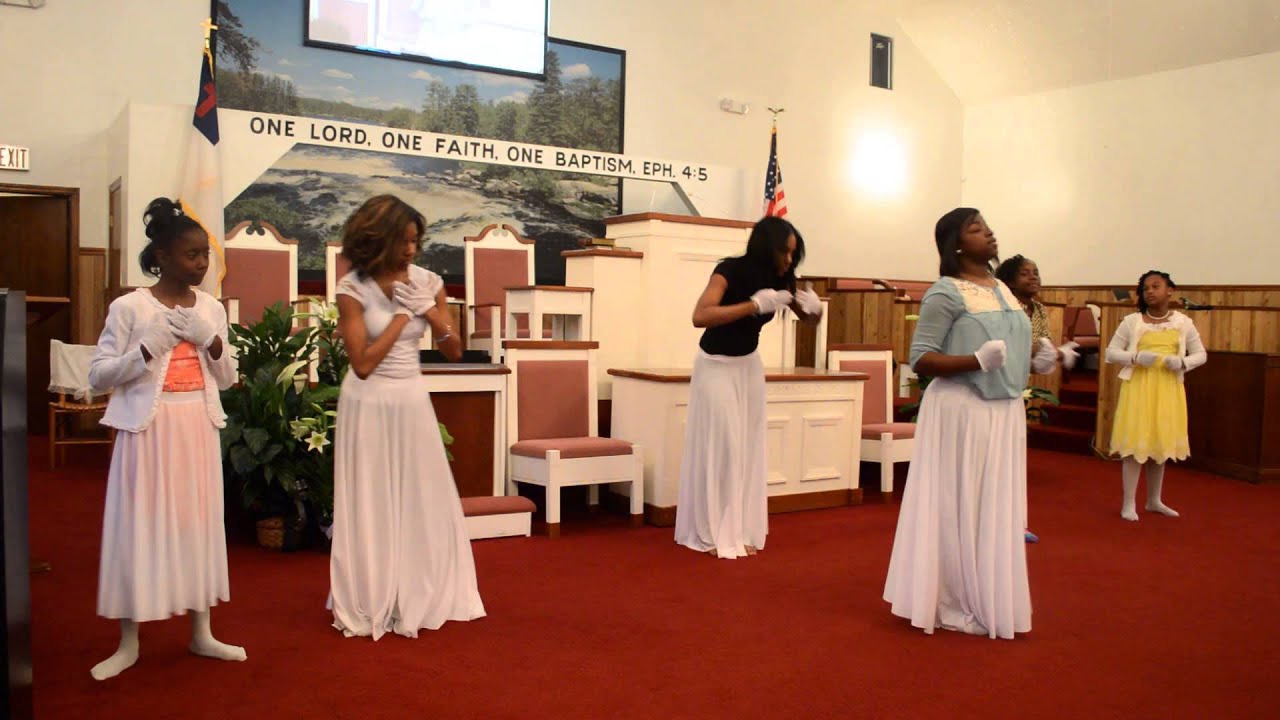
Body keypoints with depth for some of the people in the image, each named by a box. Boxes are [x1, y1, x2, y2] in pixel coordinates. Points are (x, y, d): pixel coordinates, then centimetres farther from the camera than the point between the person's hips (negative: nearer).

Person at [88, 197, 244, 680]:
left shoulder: (211, 308, 6)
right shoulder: (129, 307, -7)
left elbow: (227, 379, 10)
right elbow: (98, 376, -7)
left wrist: (211, 340, -8)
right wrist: (148, 348, -19)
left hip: (199, 428, 4)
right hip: (149, 428, -4)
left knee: (198, 522, 9)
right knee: (140, 524, 1)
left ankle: (201, 633, 21)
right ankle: (129, 643, 16)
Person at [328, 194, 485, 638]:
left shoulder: (427, 281, 1)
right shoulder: (353, 288, -11)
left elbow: (454, 352, 4)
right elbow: (363, 364, -17)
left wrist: (429, 310, -12)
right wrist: (401, 314, -16)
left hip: (413, 401, 4)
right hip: (370, 405, -4)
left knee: (423, 501, 9)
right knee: (372, 506, 5)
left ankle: (421, 598, 26)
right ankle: (370, 606, 20)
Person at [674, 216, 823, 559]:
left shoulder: (780, 278, -6)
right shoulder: (729, 270, -23)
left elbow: (810, 319, 5)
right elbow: (700, 316, -37)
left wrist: (813, 305, -18)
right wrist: (754, 305, -39)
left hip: (749, 365, 6)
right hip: (716, 366, -6)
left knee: (748, 447, 6)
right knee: (720, 447, -7)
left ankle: (740, 530, 13)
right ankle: (713, 533, 1)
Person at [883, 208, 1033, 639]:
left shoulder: (1003, 289, 14)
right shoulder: (947, 292, -10)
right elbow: (921, 359, -15)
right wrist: (977, 361, -26)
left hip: (1004, 412, 8)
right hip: (962, 411, -8)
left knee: (996, 509, 13)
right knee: (958, 508, 0)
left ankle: (987, 601, 26)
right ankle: (953, 605, 13)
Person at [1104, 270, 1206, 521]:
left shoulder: (1183, 322, 4)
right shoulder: (1131, 321, -2)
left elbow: (1201, 354, 9)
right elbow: (1111, 352, -1)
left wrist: (1182, 363, -12)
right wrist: (1136, 357, -18)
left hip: (1168, 390, 3)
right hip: (1138, 388, -3)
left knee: (1160, 445, 13)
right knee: (1136, 444, -3)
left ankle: (1154, 500, 27)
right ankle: (1129, 504, 5)